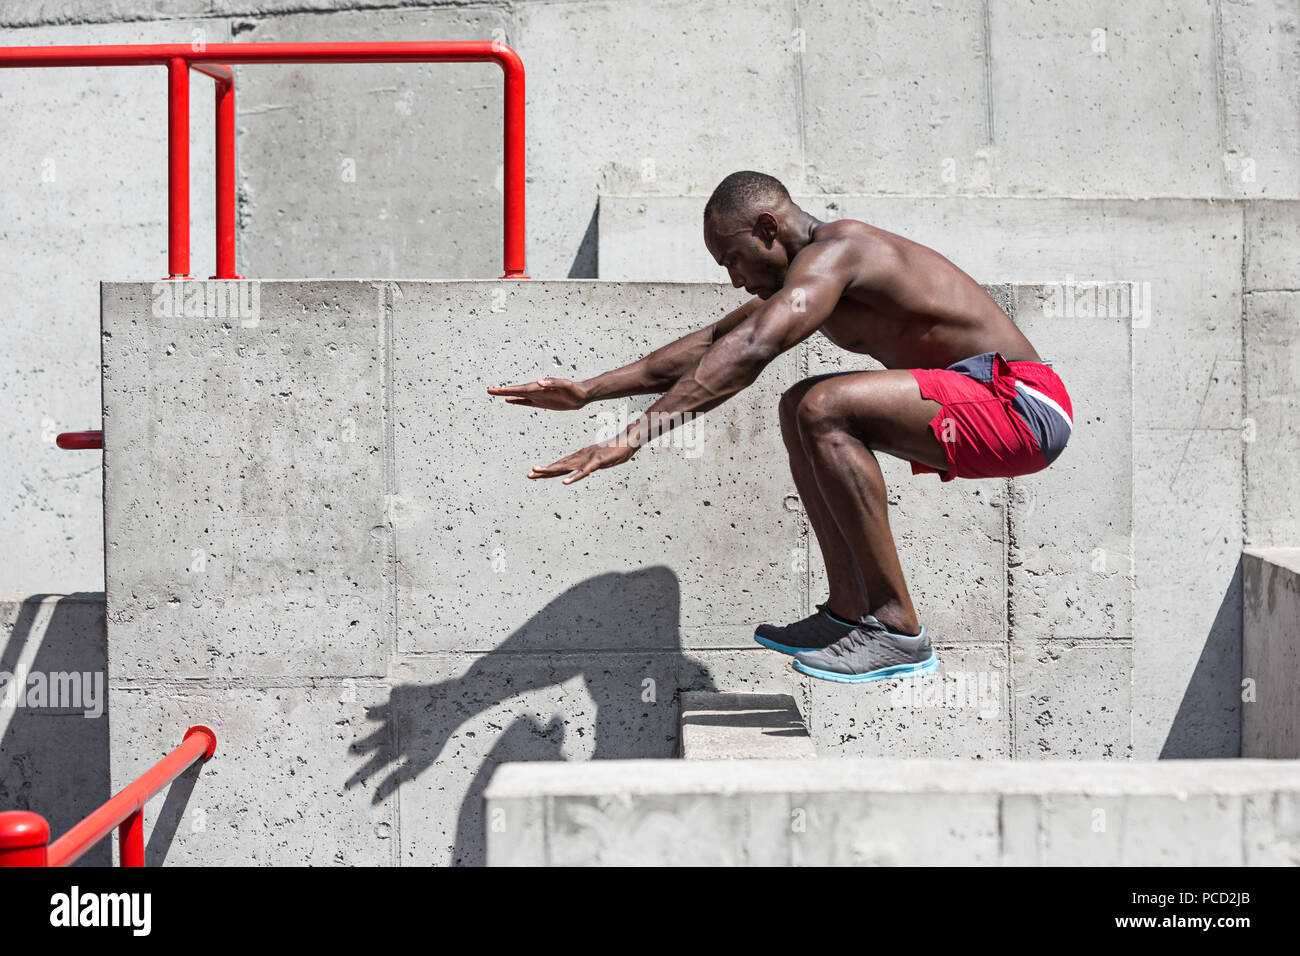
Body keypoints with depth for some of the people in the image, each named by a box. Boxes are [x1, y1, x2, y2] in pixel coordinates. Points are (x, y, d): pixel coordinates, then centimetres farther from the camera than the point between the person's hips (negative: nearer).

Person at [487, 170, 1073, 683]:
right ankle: (848, 615, 13)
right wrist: (588, 392, 19)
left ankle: (898, 632, -19)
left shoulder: (834, 250, -16)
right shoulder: (811, 272, 15)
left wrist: (634, 437, -33)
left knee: (827, 409, -26)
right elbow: (711, 343, 22)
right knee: (802, 409, 19)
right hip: (983, 408, 11)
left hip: (1021, 406, -11)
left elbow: (748, 351, -30)